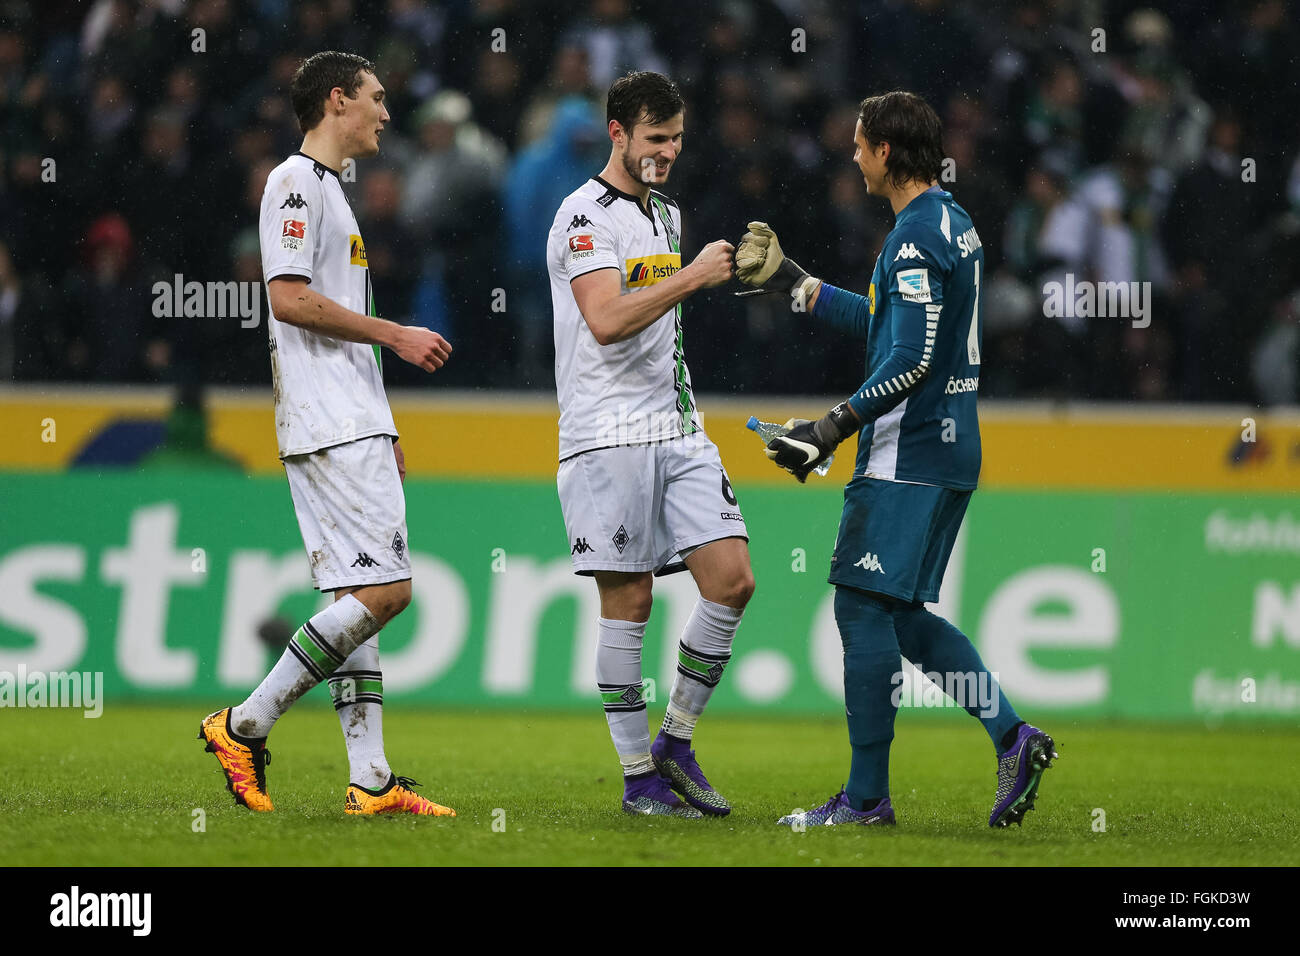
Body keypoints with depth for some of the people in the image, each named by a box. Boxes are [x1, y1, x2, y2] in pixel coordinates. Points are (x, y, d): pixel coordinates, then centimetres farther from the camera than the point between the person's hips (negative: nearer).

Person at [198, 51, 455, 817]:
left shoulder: (328, 189, 23)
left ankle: (372, 782, 3)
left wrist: (384, 429, 23)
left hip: (355, 429, 10)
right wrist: (396, 335, -14)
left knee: (359, 596, 6)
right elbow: (289, 298, -19)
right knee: (383, 590, -15)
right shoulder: (296, 183, -8)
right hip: (329, 429, -10)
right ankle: (246, 725, -11)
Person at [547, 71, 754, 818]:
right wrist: (691, 277, -18)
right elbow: (607, 321, -22)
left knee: (733, 580, -4)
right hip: (608, 437, -8)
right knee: (628, 601, -5)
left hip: (678, 431, 8)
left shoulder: (667, 215, 19)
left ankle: (676, 745, 9)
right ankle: (640, 779, 2)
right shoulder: (586, 215, -8)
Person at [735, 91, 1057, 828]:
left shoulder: (916, 235, -16)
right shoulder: (953, 223, 15)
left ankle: (867, 795, -3)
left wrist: (837, 427, -22)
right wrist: (794, 284, 30)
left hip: (909, 454, -10)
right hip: (947, 446, 10)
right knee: (899, 615, 14)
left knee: (864, 605, -5)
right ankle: (1013, 737, 6)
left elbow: (911, 359, -23)